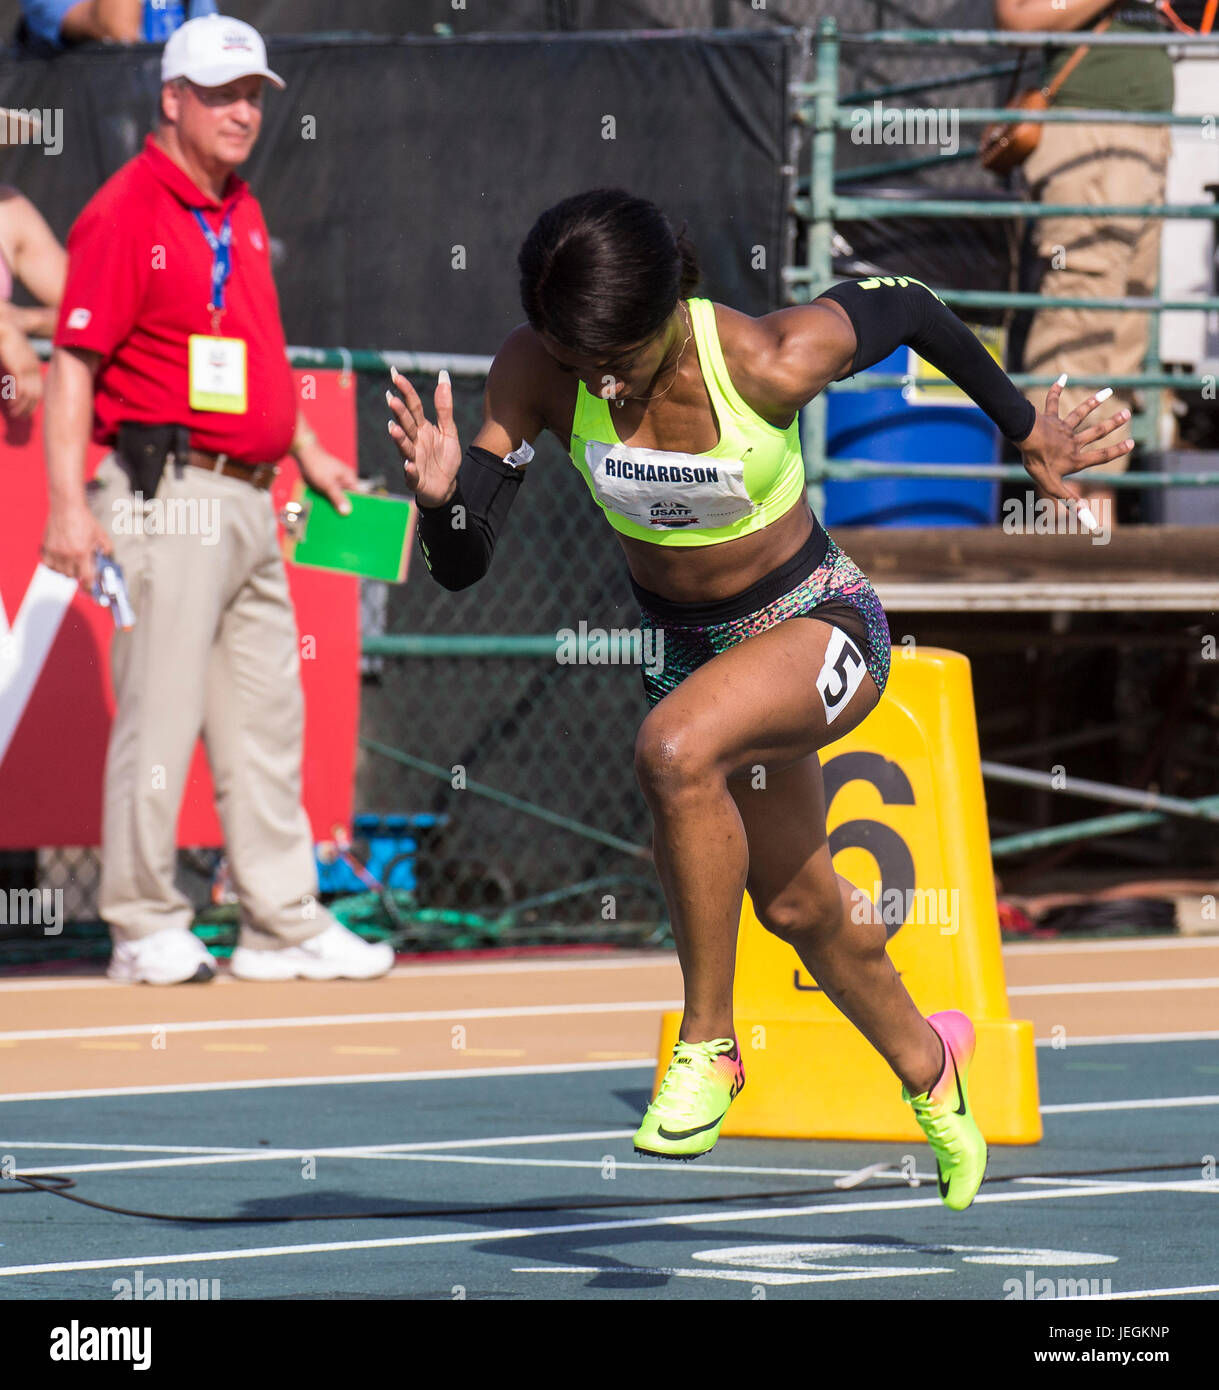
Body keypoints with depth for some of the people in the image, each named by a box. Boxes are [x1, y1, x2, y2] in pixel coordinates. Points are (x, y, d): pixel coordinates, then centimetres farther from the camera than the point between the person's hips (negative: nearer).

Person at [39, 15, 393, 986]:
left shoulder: (244, 215, 17)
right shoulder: (125, 213, -10)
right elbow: (74, 362, -14)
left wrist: (308, 452, 24)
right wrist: (70, 504, -21)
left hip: (249, 499, 9)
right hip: (170, 495, -9)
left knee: (268, 717, 10)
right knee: (162, 714, -6)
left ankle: (285, 925, 14)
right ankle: (148, 929, 1)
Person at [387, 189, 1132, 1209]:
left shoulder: (768, 362, -30)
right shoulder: (537, 374, -21)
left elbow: (906, 308, -10)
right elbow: (461, 567, -20)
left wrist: (1022, 425, 4)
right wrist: (443, 495, -44)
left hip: (820, 627, -5)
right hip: (685, 648, 6)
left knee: (675, 750, -36)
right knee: (795, 904, 22)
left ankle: (710, 1044, -19)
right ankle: (927, 1064, 53)